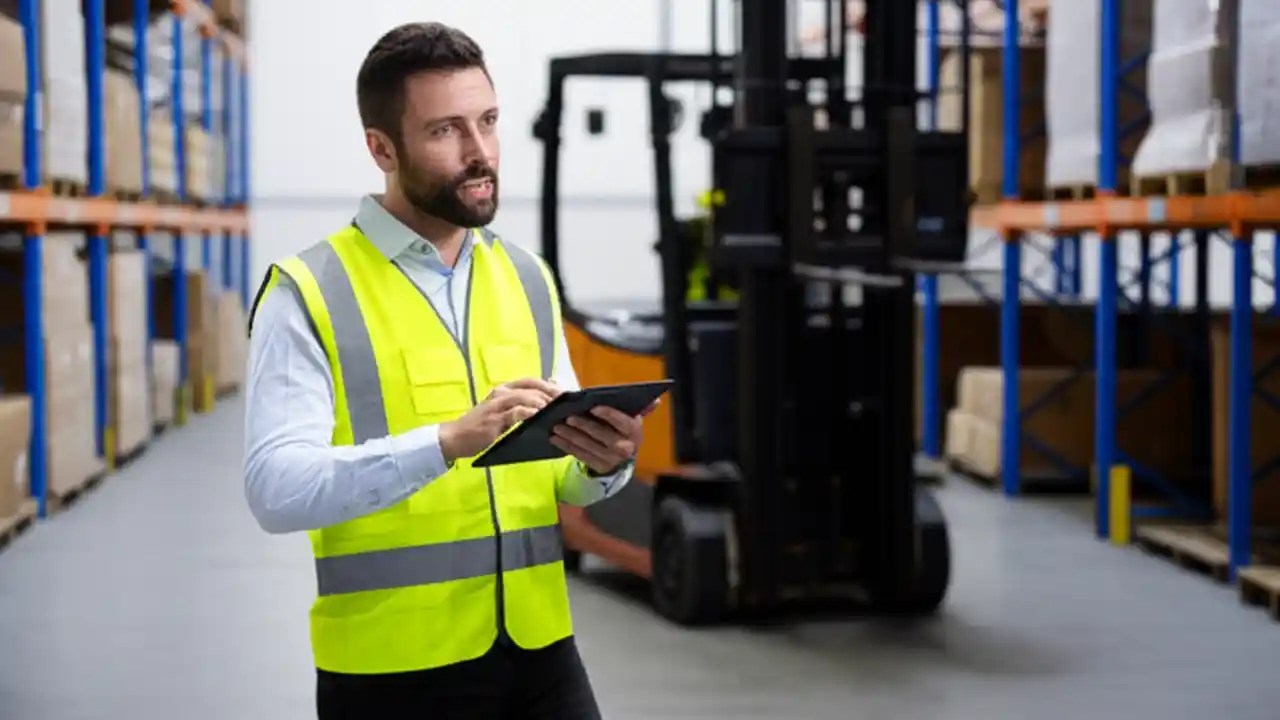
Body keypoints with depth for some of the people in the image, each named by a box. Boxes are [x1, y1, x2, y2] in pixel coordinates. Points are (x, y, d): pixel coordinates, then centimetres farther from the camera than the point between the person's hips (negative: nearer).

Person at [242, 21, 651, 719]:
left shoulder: (527, 279, 8)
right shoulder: (308, 294, -8)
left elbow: (566, 482, 11)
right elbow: (276, 489, -18)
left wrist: (602, 463, -11)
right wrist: (449, 441, -28)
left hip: (540, 653, 4)